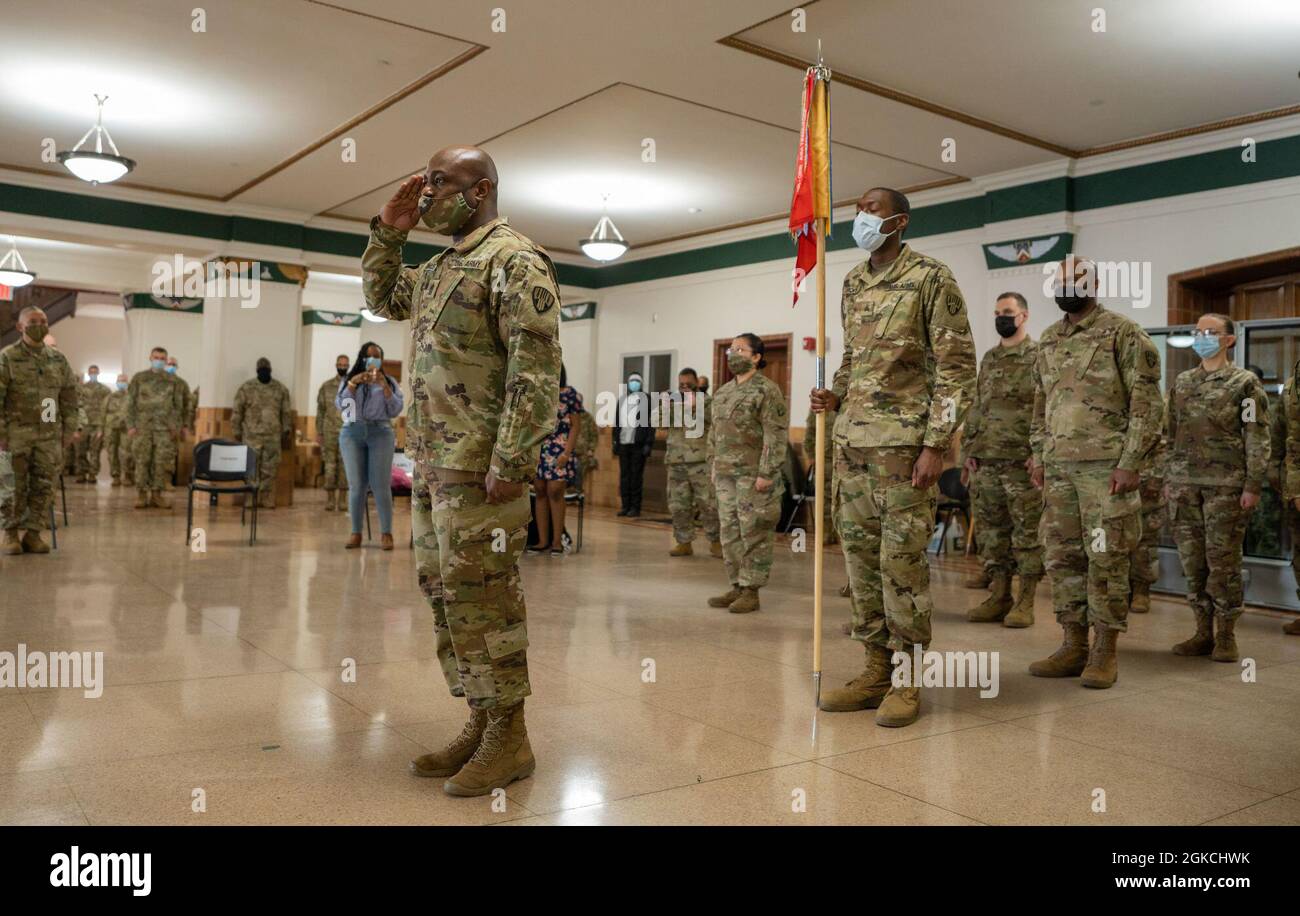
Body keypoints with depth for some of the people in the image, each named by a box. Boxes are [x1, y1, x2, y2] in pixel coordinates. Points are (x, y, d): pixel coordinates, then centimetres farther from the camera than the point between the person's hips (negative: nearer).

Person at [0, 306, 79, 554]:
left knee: (43, 487, 2)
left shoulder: (58, 359, 9)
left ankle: (33, 534, 10)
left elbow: (69, 397, 12)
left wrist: (69, 430, 6)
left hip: (49, 435, 3)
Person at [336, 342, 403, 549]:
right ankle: (356, 533, 2)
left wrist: (384, 386, -8)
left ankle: (386, 534, -6)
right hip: (352, 433, 1)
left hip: (381, 433, -1)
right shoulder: (349, 379, 16)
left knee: (381, 485, -8)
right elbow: (340, 405, 1)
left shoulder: (389, 381, 13)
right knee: (356, 485, -2)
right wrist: (353, 383, -10)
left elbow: (396, 410, 2)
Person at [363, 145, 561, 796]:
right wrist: (388, 231, 19)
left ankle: (508, 738, 8)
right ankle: (481, 723, 23)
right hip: (432, 463, 10)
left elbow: (537, 369, -18)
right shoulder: (441, 267, 18)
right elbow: (381, 298, 35)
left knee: (481, 595, -5)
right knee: (443, 591, 12)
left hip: (480, 466, -9)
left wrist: (510, 462, -23)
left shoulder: (513, 260, -10)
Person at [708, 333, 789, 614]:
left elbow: (776, 434, -14)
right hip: (725, 474, 8)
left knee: (754, 534, -3)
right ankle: (736, 586, 19)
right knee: (729, 532, 11)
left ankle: (751, 591, 3)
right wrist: (715, 467, 16)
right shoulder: (723, 392, 16)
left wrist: (767, 472, -18)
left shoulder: (766, 390, -8)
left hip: (753, 474, -8)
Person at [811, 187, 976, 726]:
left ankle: (907, 681, 9)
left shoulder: (930, 278, -5)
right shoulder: (852, 284, 15)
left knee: (902, 560, -3)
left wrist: (935, 445, -15)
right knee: (861, 558, 9)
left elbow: (957, 367, -9)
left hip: (904, 442, -7)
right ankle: (876, 670, 20)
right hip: (851, 440, 7)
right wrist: (834, 395, 4)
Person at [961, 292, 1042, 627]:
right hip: (986, 461, 7)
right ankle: (999, 596, 17)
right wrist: (969, 452, 13)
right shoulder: (988, 360, 17)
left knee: (1028, 533, -1)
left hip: (1022, 461, -6)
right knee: (991, 531, 9)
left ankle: (1025, 602, 6)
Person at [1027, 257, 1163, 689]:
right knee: (1063, 557, 8)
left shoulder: (1123, 333, -4)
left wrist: (1131, 462, -14)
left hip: (1105, 466, -6)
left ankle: (1106, 652, 7)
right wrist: (1038, 455, 14)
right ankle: (1074, 645, 17)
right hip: (1057, 466, 6)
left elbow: (1146, 402, -8)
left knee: (1106, 558, -2)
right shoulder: (1049, 340, 16)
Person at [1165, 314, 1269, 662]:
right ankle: (1204, 631, 16)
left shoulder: (1245, 383, 0)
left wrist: (1253, 486, -10)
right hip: (1186, 485, 5)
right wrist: (1169, 477, 13)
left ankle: (1225, 636, 9)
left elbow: (1258, 439, -4)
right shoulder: (1182, 382, 14)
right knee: (1193, 562, 6)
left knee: (1223, 561, -2)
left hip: (1225, 486, -5)